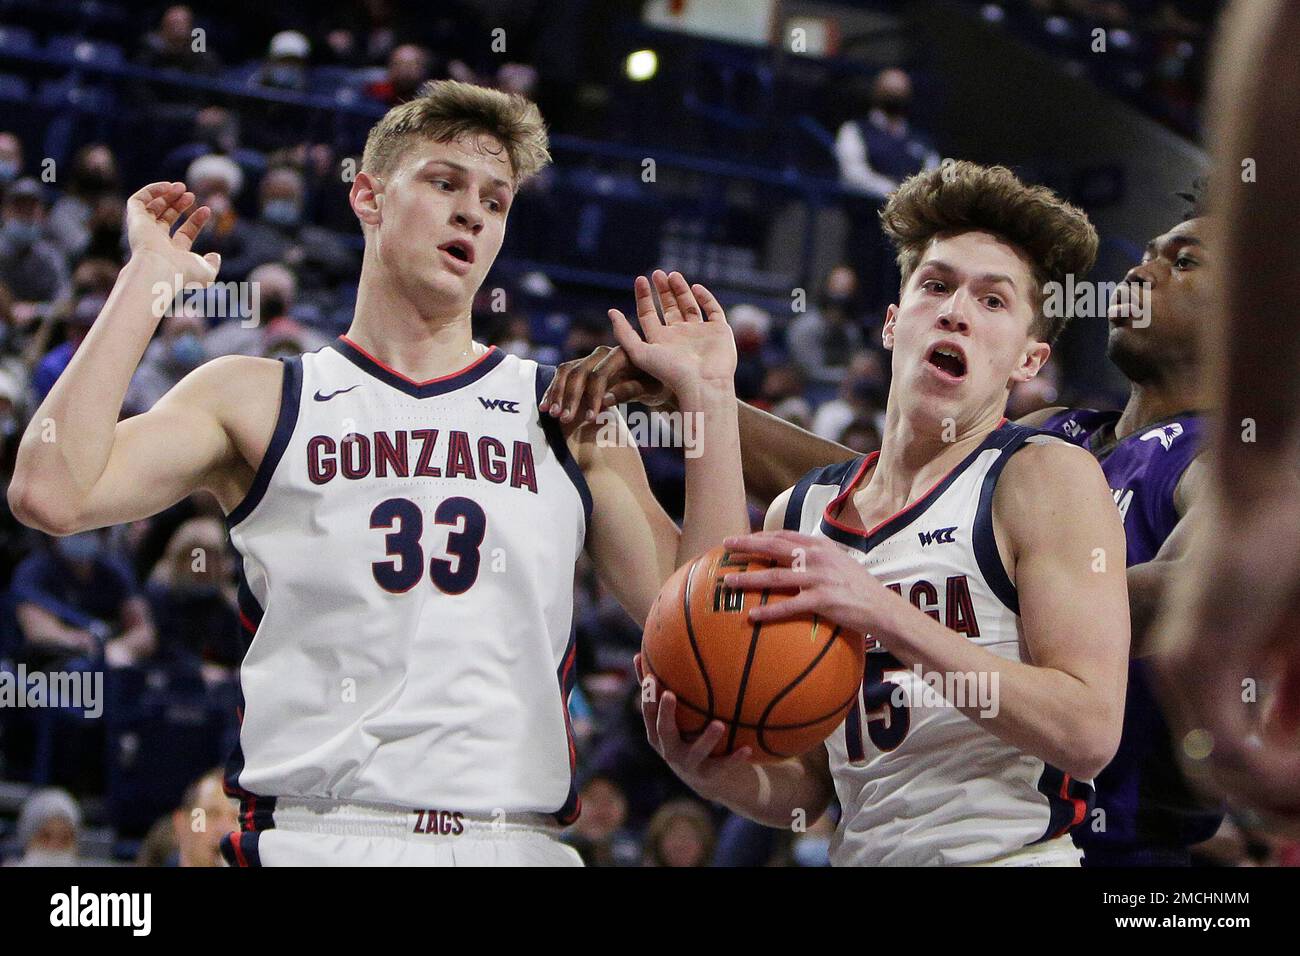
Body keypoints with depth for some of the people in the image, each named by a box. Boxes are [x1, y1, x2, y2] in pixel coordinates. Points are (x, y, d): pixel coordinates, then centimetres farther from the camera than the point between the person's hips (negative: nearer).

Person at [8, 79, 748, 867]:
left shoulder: (569, 416, 16)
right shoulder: (257, 401, 11)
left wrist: (707, 397, 7)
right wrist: (147, 278, 1)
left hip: (519, 840, 3)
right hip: (316, 836, -2)